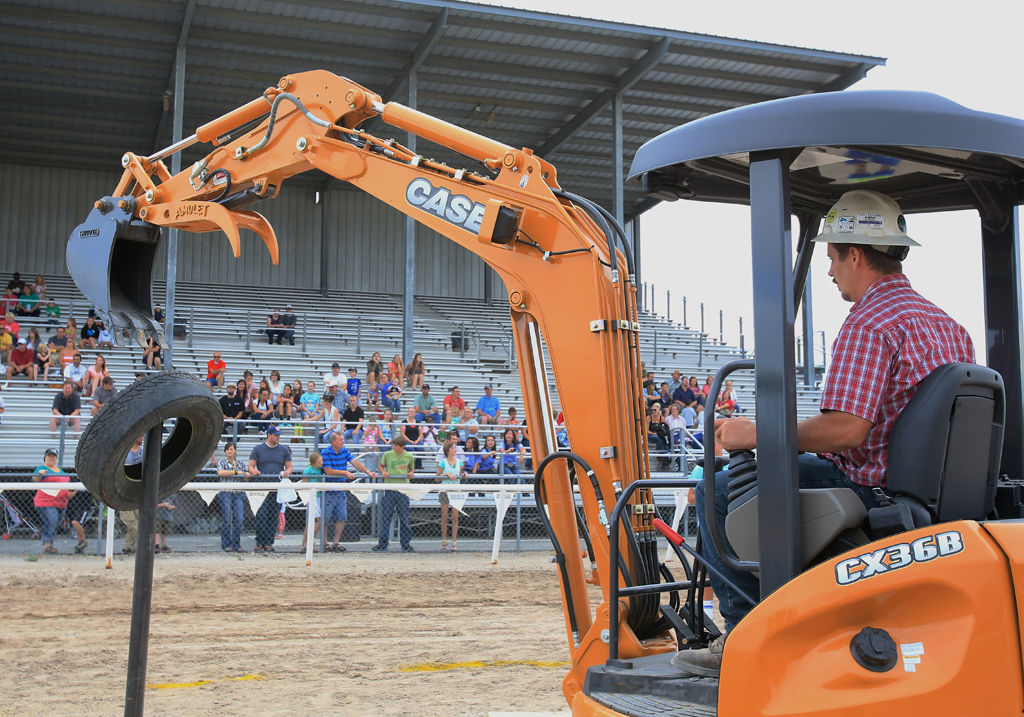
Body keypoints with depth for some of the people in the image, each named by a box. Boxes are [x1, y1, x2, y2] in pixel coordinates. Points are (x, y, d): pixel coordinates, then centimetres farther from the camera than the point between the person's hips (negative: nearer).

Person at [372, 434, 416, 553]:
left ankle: (406, 544, 12)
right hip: (389, 489, 0)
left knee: (404, 517, 4)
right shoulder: (387, 455, 3)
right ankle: (382, 544, 7)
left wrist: (411, 473, -1)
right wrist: (383, 472, -4)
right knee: (386, 516, 0)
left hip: (403, 490, 0)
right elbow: (381, 466, 16)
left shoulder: (409, 456, 6)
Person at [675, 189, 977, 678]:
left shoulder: (868, 325, -18)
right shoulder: (949, 325, 12)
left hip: (867, 492, -10)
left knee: (716, 490, -1)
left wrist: (757, 434, -16)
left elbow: (845, 429, -29)